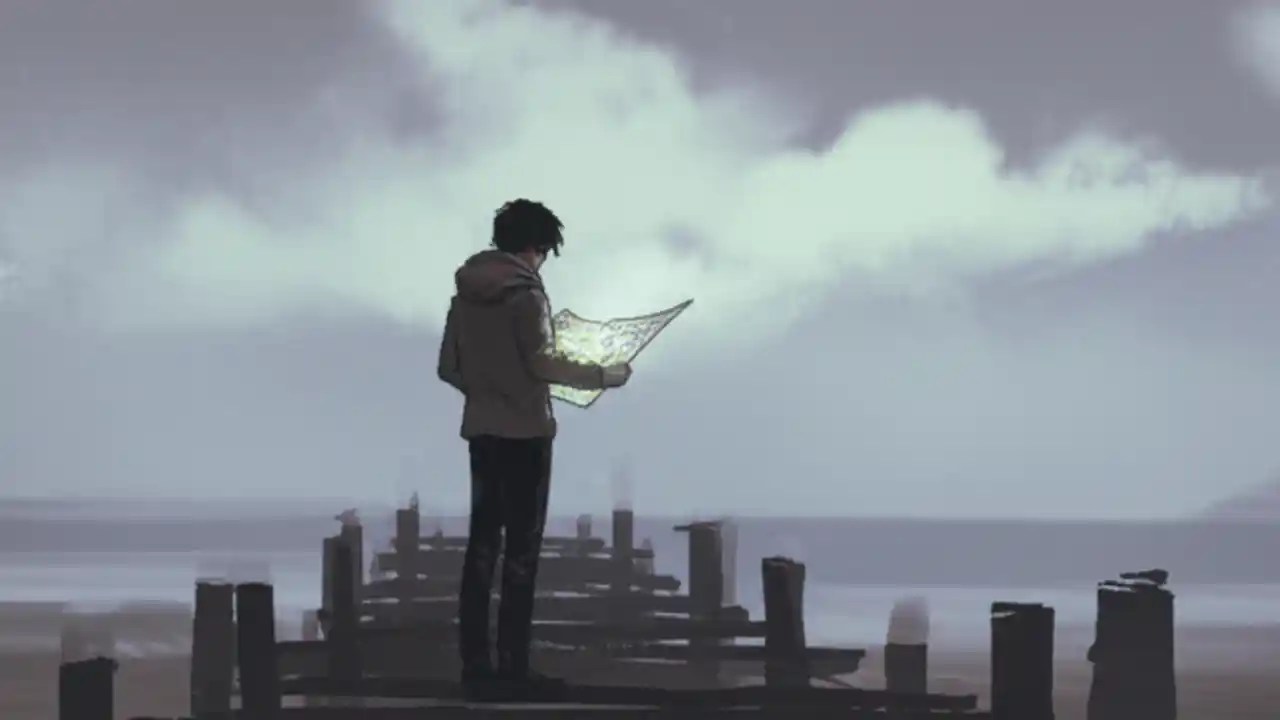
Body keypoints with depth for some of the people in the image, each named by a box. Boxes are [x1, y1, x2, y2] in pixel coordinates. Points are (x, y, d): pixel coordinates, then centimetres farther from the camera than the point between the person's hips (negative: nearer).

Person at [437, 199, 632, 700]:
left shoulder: (466, 292, 9)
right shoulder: (525, 292, -12)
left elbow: (448, 368, 13)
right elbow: (543, 363, -18)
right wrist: (606, 376, -10)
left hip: (481, 430, 7)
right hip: (524, 432, -7)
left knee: (482, 546, 7)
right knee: (521, 549, -3)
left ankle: (475, 666, 6)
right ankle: (512, 667, -4)